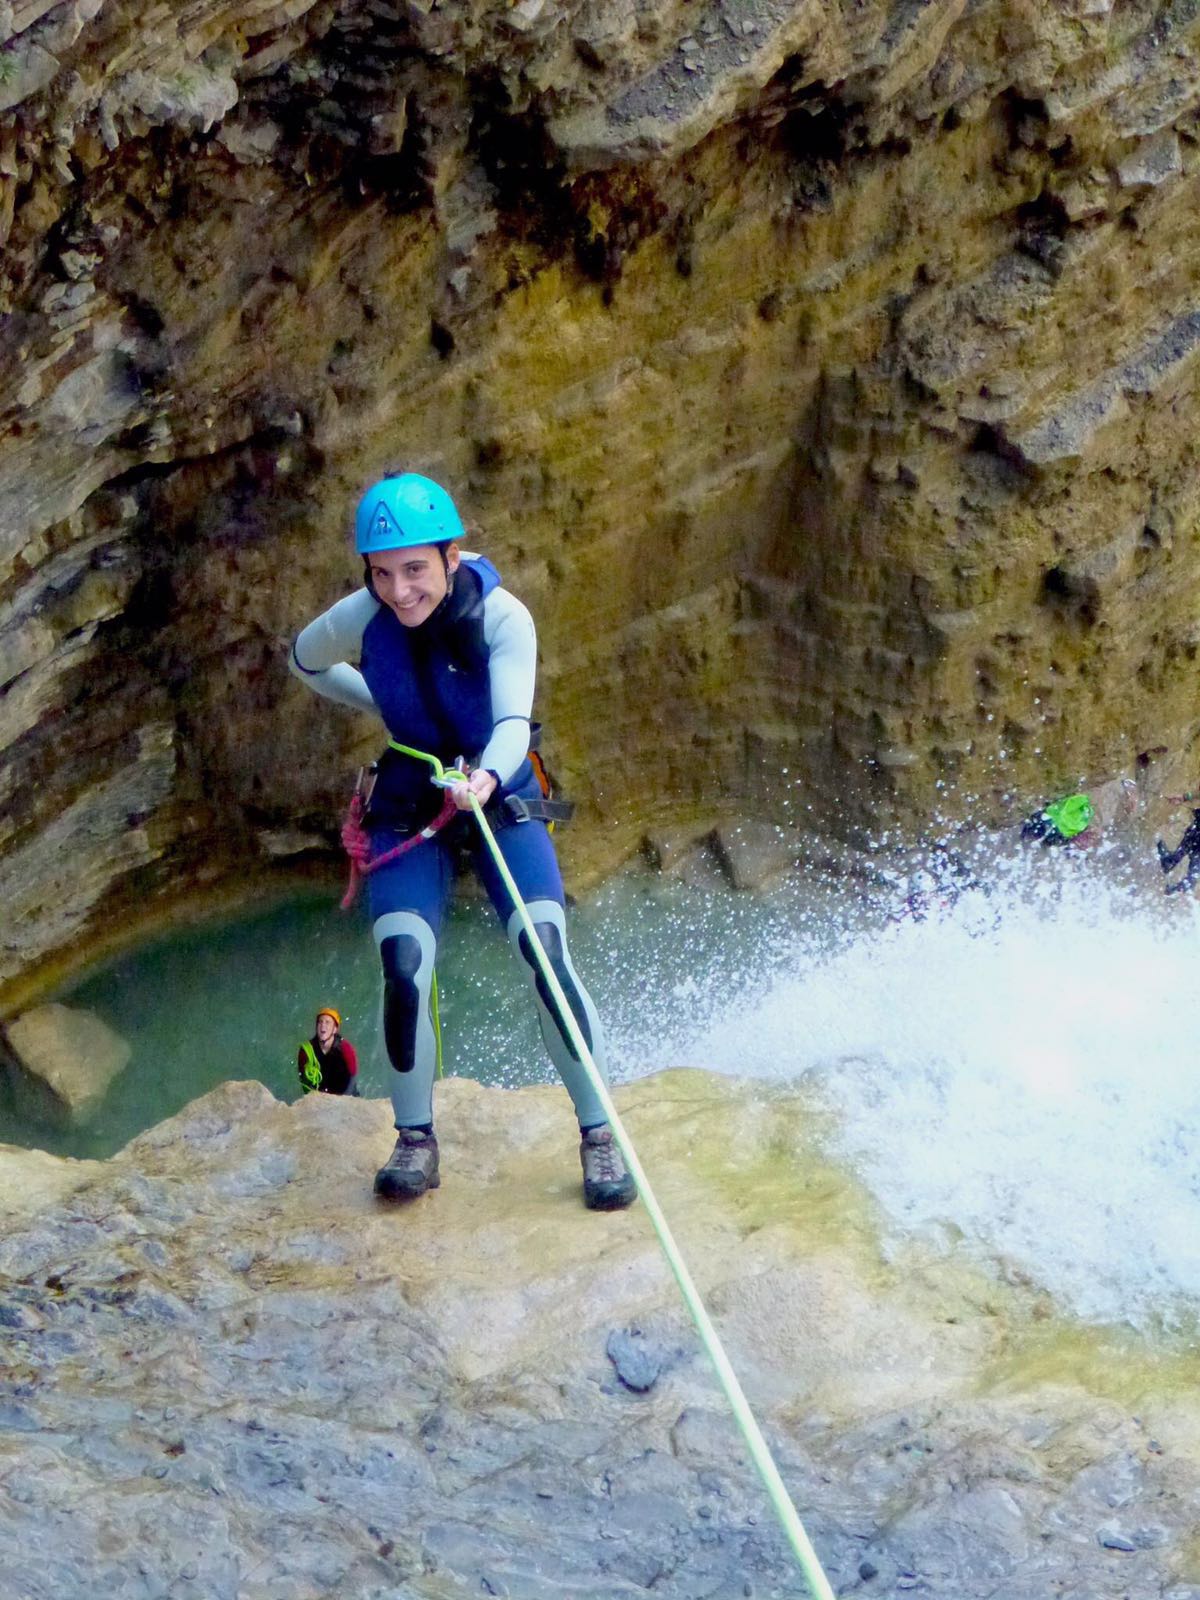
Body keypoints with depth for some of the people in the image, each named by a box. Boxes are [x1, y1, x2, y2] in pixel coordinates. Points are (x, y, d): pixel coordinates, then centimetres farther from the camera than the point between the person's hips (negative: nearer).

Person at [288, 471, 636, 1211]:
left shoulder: (502, 617, -22)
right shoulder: (359, 620, -15)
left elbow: (513, 721, -36)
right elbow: (305, 661, 9)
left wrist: (488, 777, -55)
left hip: (501, 797, -2)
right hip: (410, 802, 2)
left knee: (547, 955, -20)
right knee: (404, 970, -16)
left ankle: (598, 1133, -5)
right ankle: (416, 1140, 5)